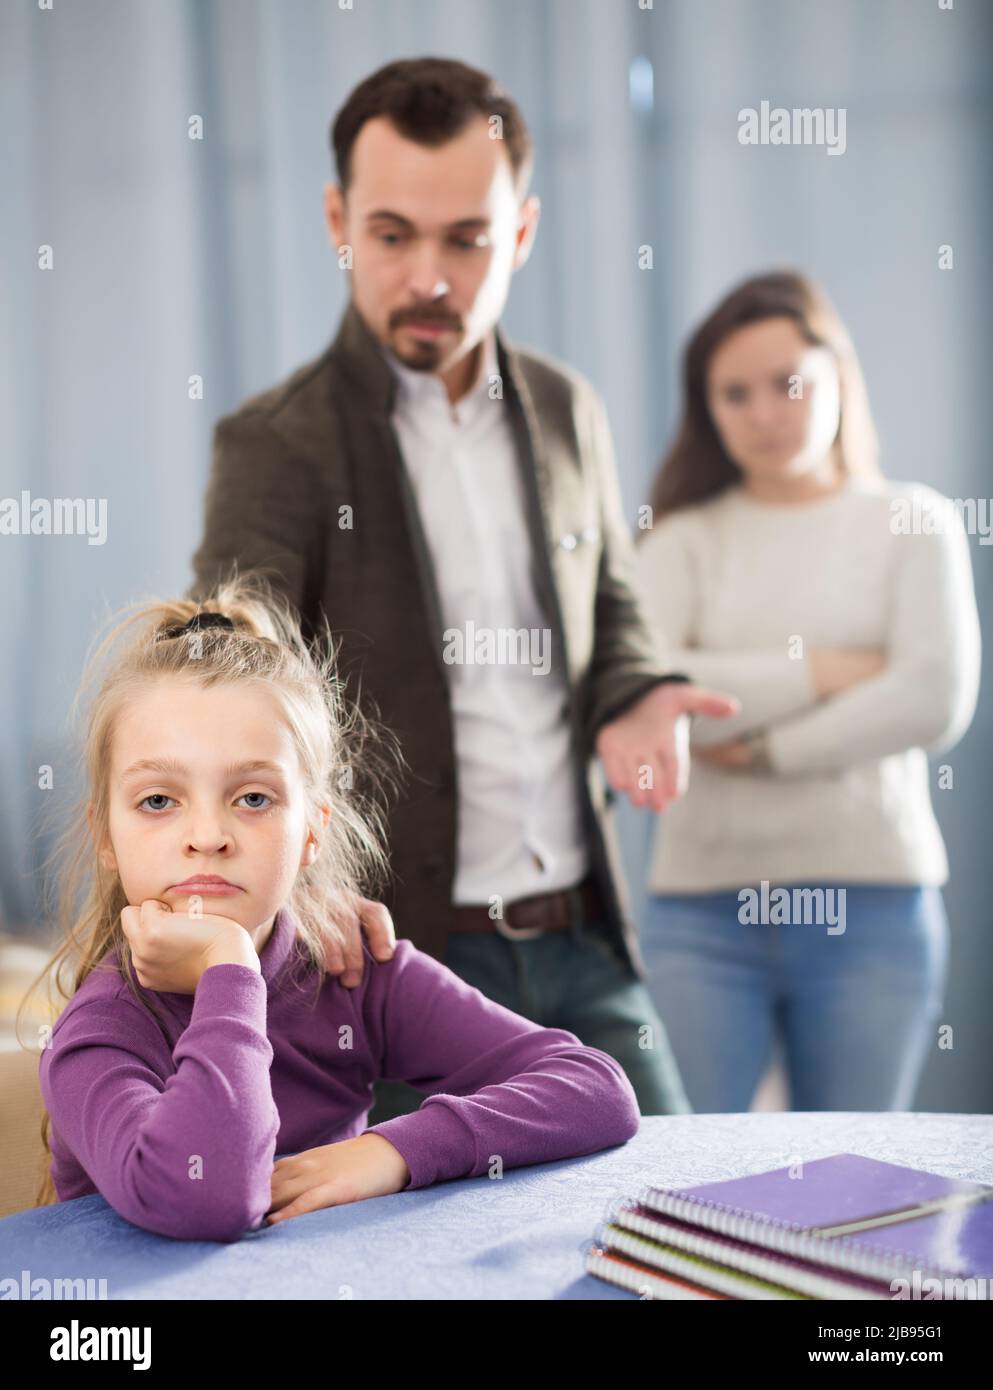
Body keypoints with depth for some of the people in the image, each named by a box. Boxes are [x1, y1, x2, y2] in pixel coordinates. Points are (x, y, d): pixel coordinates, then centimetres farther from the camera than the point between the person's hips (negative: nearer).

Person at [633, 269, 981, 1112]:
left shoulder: (913, 522, 7)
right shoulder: (686, 536, 9)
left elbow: (937, 700, -7)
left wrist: (766, 749, -8)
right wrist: (819, 671, -9)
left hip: (874, 901, 0)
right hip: (703, 906, 0)